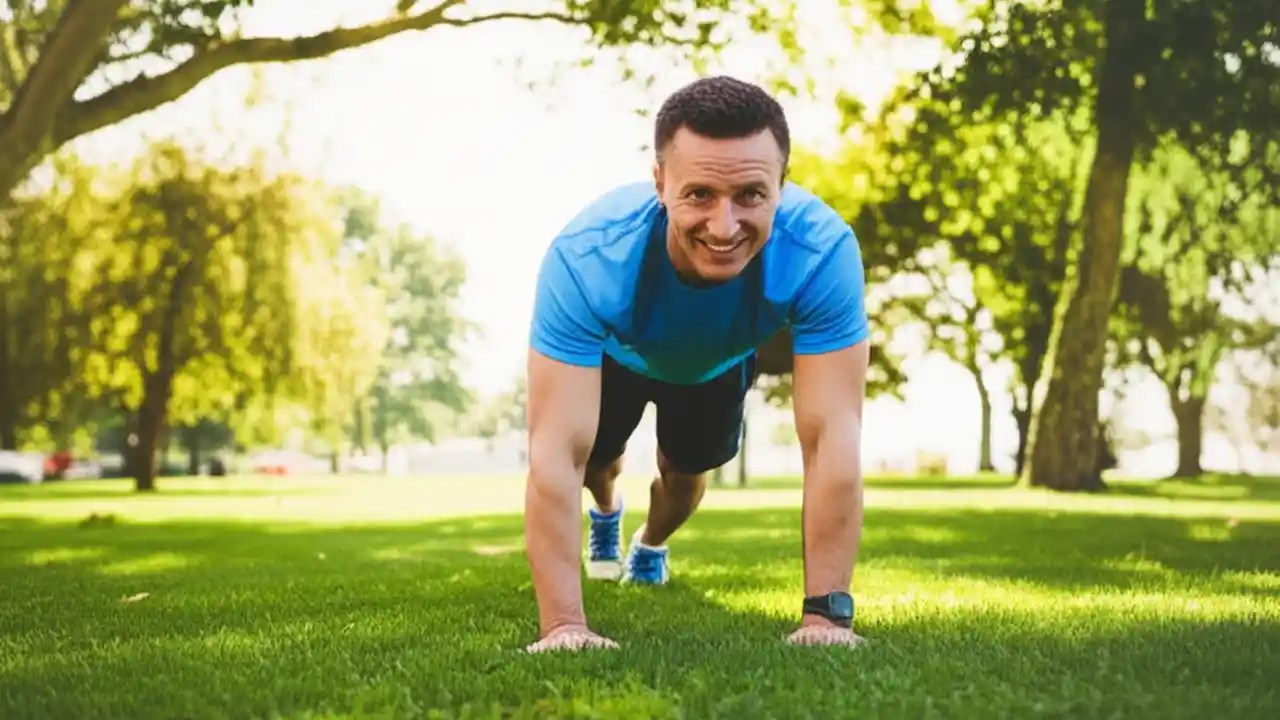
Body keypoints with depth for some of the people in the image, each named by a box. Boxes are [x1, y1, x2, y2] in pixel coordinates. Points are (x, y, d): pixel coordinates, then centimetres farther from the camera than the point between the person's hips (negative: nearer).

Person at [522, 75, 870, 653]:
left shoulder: (821, 250, -45)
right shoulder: (587, 258, -47)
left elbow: (833, 438, -44)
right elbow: (557, 454, -48)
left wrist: (825, 612, -48)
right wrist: (563, 624, -52)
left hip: (718, 365, 1)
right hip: (616, 356, -1)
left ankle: (651, 546, 49)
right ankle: (606, 512, 44)